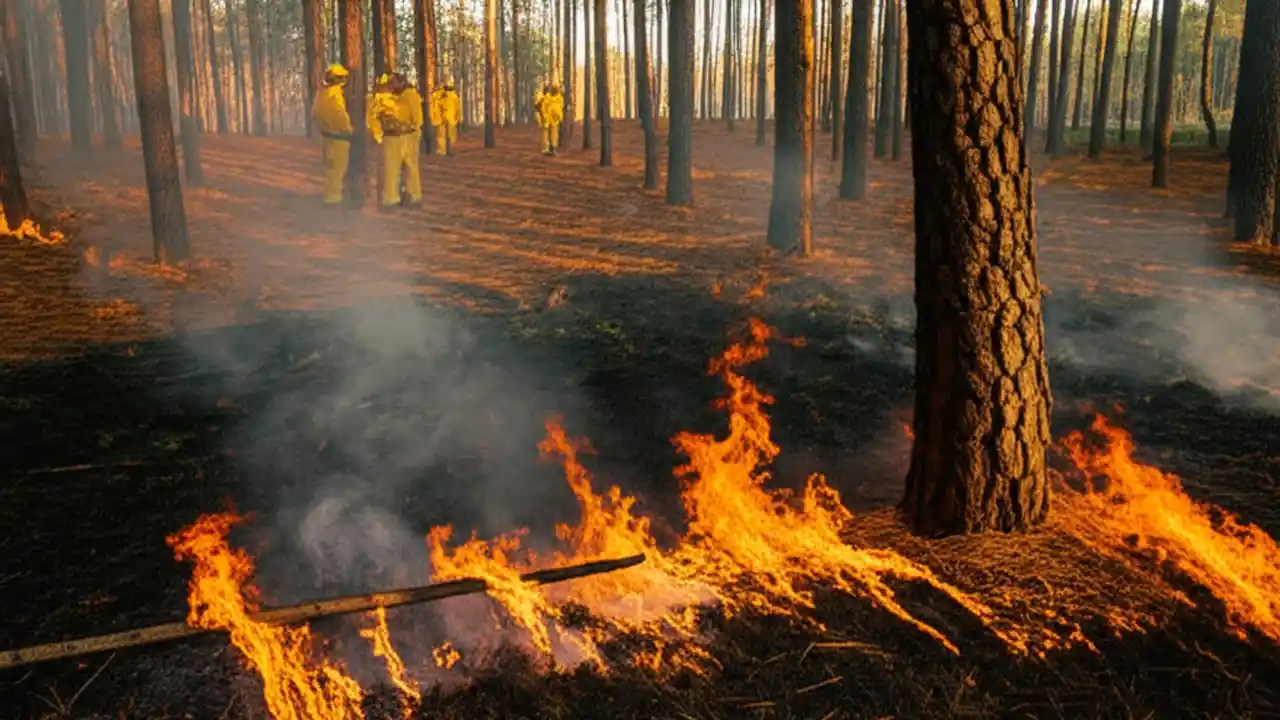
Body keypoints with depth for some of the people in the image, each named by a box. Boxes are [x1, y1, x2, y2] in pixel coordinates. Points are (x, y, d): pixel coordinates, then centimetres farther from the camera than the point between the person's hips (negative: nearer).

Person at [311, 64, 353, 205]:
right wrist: (349, 129, -9)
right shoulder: (335, 95, -22)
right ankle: (333, 197, 3)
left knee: (330, 166, 20)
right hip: (338, 136, -9)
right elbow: (341, 116, -25)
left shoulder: (321, 93, 6)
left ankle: (330, 194, 31)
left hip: (327, 133, 9)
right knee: (337, 167, -1)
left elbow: (314, 112, 13)